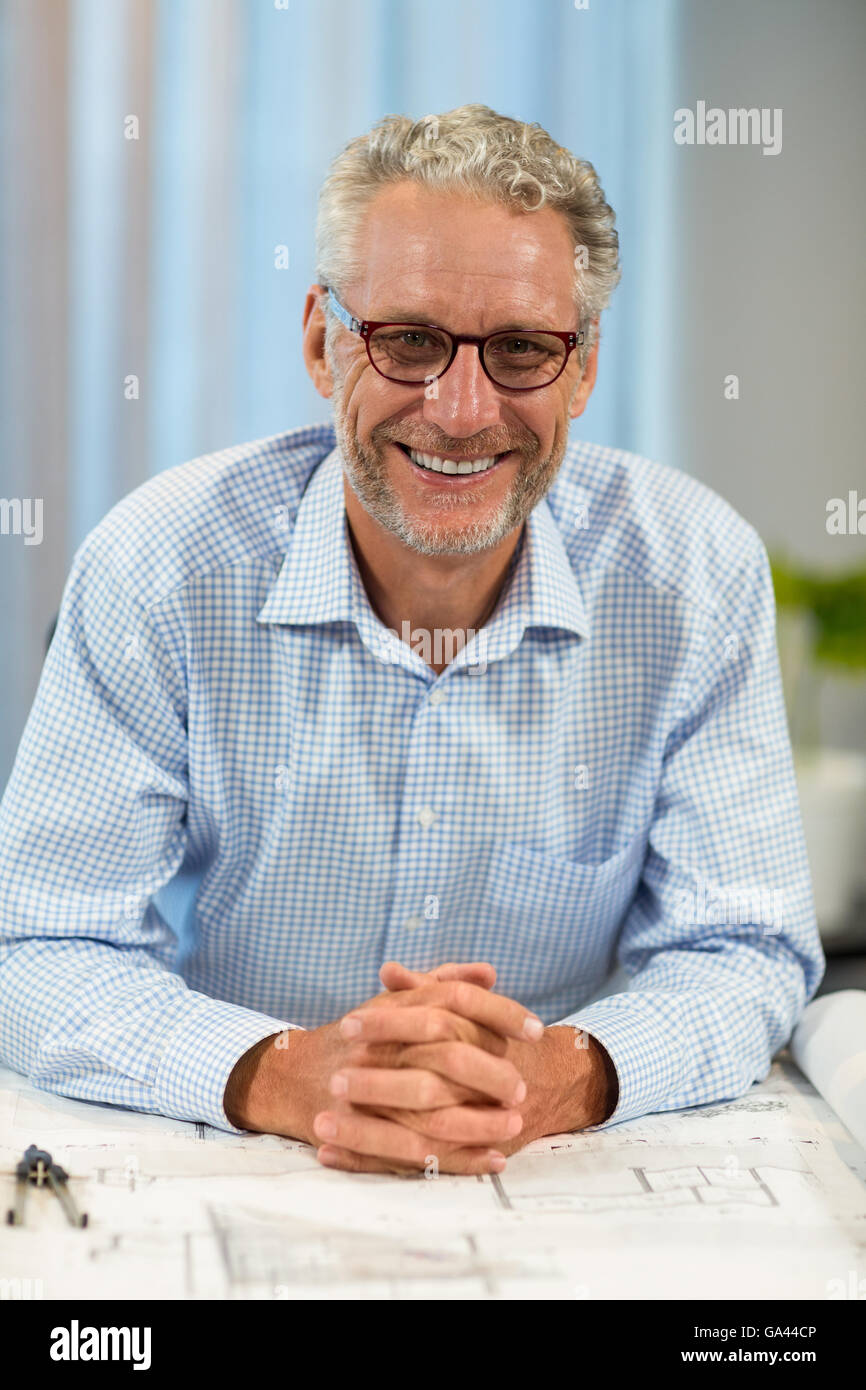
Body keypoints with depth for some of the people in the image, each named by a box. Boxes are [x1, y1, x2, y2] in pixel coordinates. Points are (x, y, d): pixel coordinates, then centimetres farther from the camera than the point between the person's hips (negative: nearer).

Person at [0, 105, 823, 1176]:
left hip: (562, 1182, 2)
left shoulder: (697, 575, -8)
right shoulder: (158, 567, -12)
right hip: (226, 1180, -1)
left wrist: (561, 1078, -26)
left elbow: (743, 955, -5)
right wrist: (284, 1078, -30)